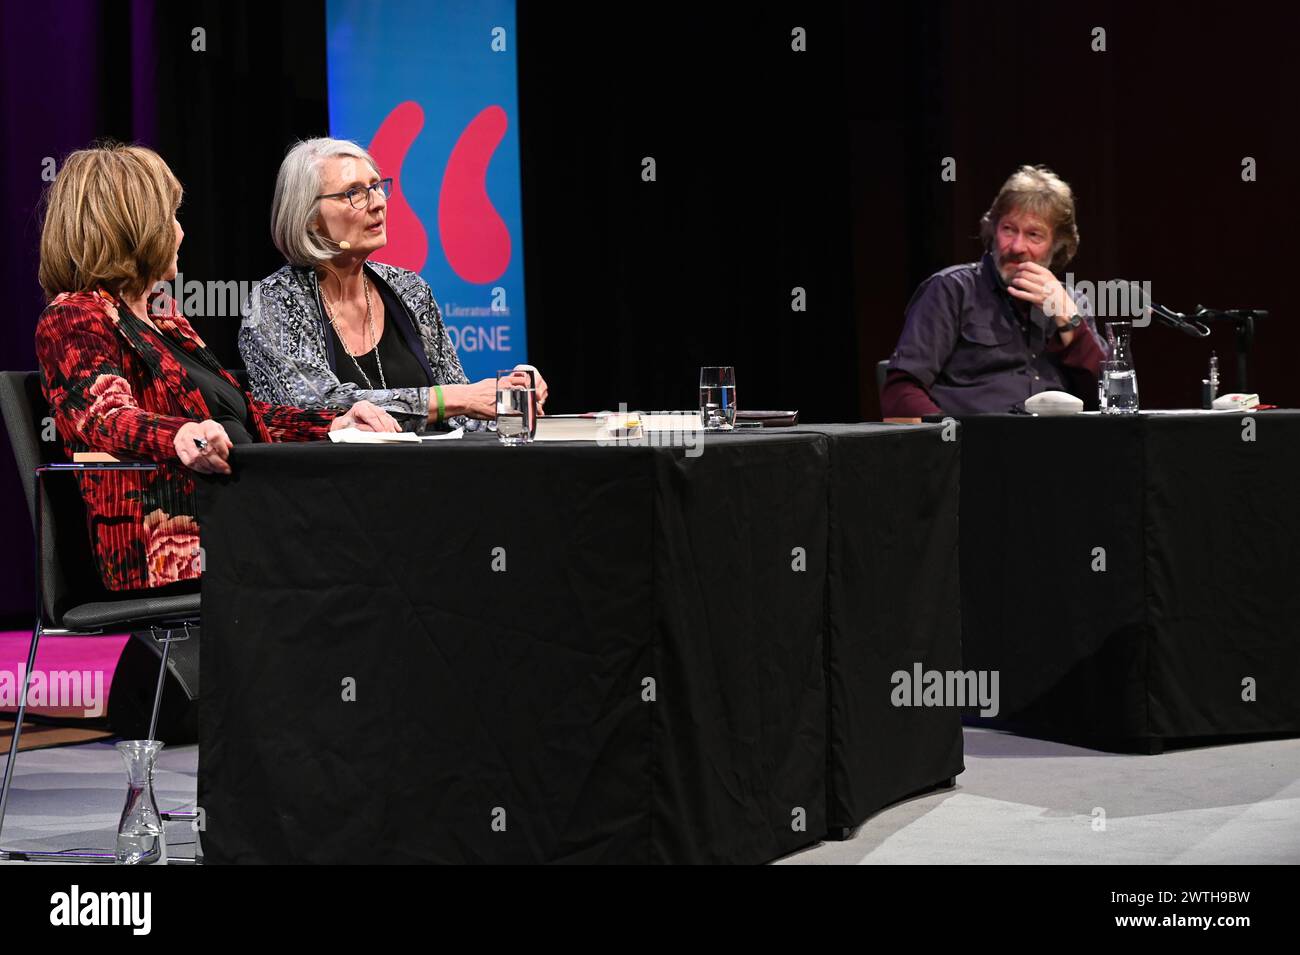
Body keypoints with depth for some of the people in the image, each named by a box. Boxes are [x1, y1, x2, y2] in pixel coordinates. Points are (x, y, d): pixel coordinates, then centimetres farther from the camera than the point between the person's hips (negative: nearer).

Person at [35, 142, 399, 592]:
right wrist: (182, 438, -42)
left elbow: (243, 415, 33)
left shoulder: (162, 316, 28)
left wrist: (335, 423, 19)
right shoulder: (73, 319, -1)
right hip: (172, 549, -8)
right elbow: (105, 417, -21)